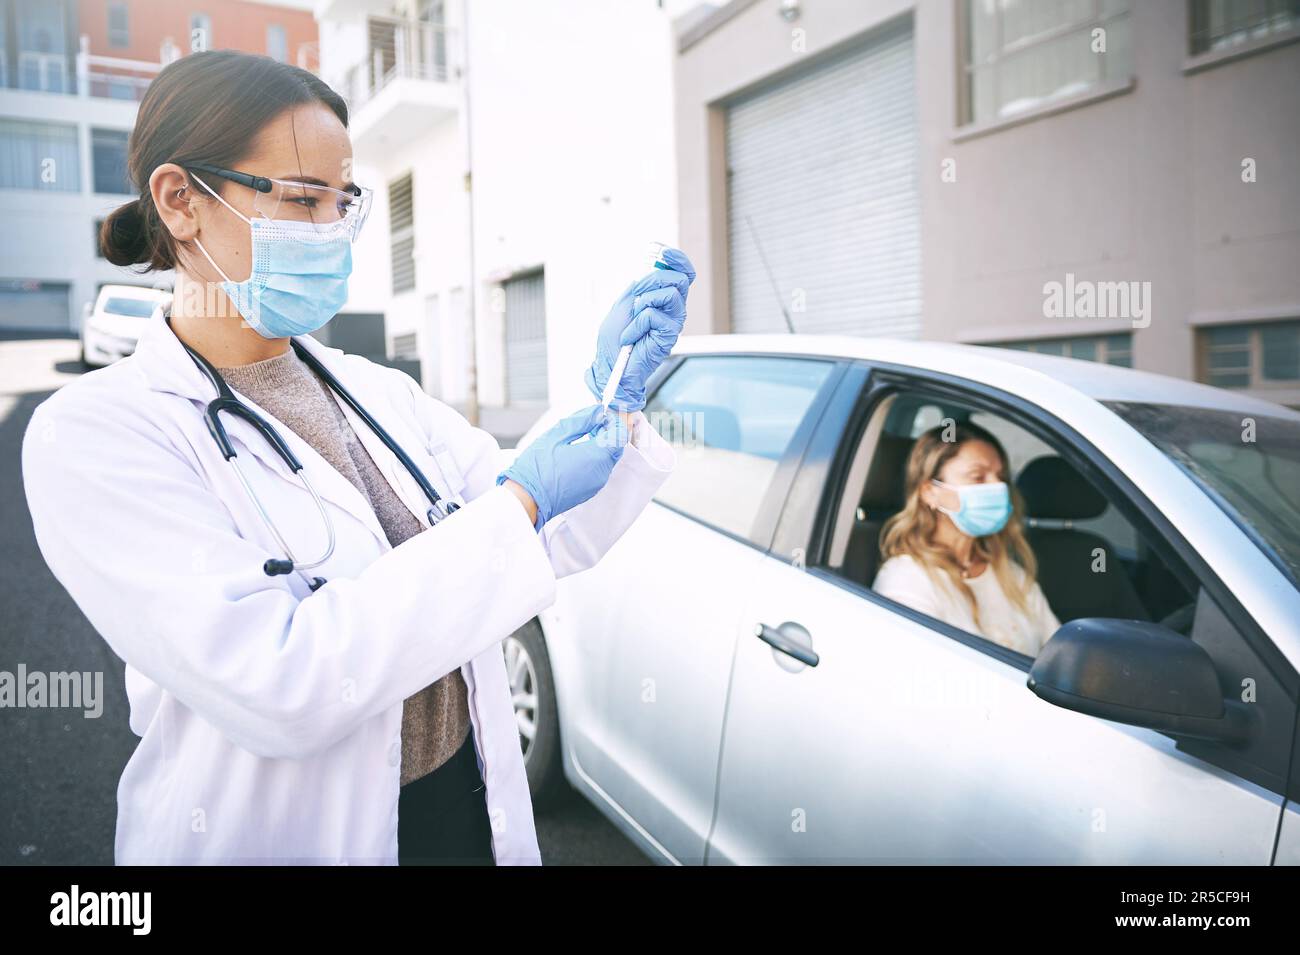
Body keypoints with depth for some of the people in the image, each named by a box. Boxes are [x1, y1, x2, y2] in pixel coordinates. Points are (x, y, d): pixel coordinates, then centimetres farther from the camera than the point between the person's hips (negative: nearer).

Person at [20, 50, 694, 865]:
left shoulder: (380, 393, 2)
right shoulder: (93, 435, -16)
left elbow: (556, 541, 1)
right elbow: (269, 687, -27)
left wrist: (614, 397, -15)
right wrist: (517, 506, -26)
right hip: (284, 835, -5)